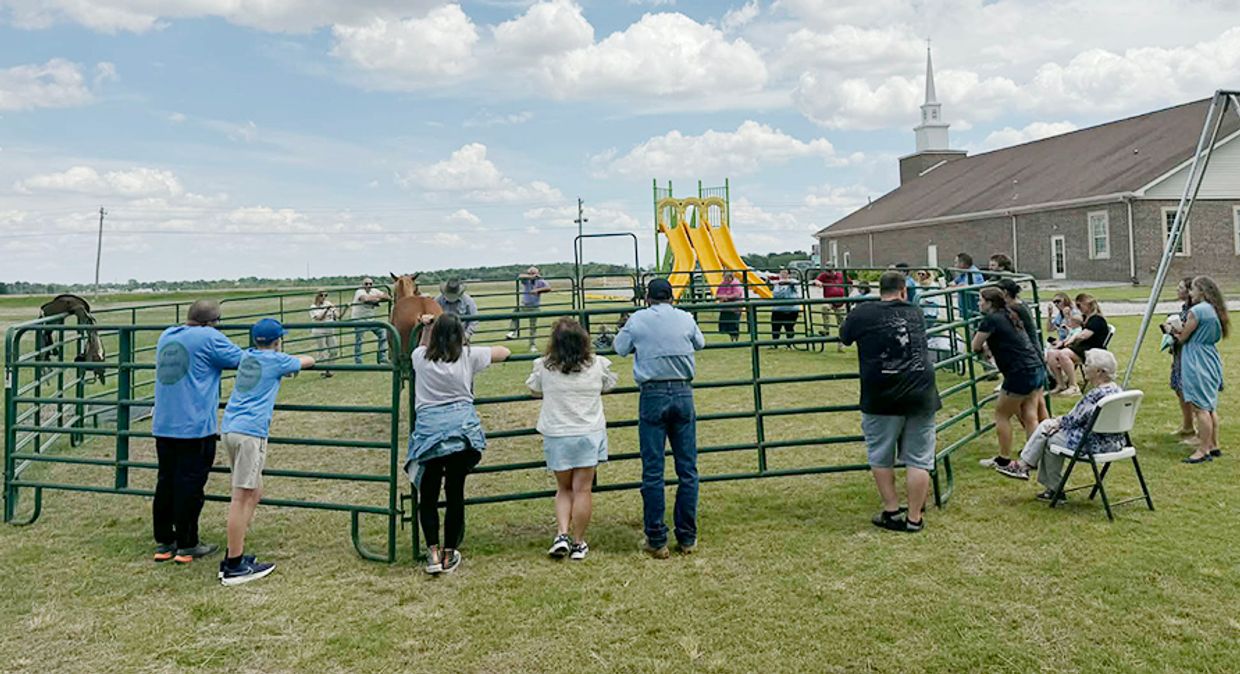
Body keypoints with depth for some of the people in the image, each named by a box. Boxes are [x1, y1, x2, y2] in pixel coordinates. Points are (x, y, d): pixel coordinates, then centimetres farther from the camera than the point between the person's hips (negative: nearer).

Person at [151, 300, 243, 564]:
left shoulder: (166, 336, 14)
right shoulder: (209, 337, -9)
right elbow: (242, 360, -6)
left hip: (163, 426, 7)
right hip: (195, 427, -7)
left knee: (165, 483, 13)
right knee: (190, 486, 0)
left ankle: (163, 542, 20)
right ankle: (186, 546, 7)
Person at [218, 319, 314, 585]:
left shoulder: (247, 356, 18)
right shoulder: (277, 360, 1)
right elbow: (308, 361, 18)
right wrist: (296, 362, 39)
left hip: (230, 428, 8)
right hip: (251, 431, -8)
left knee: (254, 492, 16)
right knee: (241, 497, -7)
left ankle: (234, 555, 18)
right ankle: (233, 566, -6)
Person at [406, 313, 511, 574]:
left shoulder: (420, 357, 6)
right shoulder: (468, 356, 2)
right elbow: (504, 352, 16)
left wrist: (426, 327, 26)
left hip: (428, 430, 1)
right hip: (462, 428, 0)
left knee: (428, 495, 10)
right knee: (455, 493, 7)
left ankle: (433, 552, 3)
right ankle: (449, 554, 14)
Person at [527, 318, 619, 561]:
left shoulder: (544, 367, -8)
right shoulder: (597, 365, -6)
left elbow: (535, 390, 11)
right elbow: (609, 386, 13)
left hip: (556, 437, 1)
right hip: (589, 435, 0)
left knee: (564, 489, 16)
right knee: (582, 490, 5)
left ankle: (562, 534, 2)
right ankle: (578, 543, 12)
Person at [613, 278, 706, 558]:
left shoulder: (637, 320, 1)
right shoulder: (685, 318, 5)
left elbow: (621, 348, 16)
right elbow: (700, 344, 24)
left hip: (652, 396, -1)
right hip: (682, 393, 2)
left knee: (652, 471, 3)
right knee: (687, 469, 9)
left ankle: (656, 540, 7)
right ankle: (687, 537, 15)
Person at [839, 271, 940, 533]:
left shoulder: (862, 313, -1)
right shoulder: (915, 314, 11)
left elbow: (844, 337, 15)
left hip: (883, 398, -3)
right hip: (921, 394, 3)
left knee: (881, 458, 14)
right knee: (918, 460, 8)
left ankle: (892, 511, 17)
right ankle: (914, 518, 12)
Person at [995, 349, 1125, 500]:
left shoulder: (1097, 394, -25)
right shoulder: (1116, 389, 6)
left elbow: (1074, 420, -17)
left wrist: (1059, 422, 3)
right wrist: (1061, 420, 10)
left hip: (1095, 445, -9)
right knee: (1046, 425, 13)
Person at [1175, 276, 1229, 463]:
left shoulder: (1196, 311, -15)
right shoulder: (1214, 311, 12)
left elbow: (1183, 338, -9)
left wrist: (1175, 331, 11)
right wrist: (1181, 330, 14)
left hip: (1197, 364, -10)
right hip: (1211, 362, 10)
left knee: (1200, 407, -7)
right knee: (1210, 406, 16)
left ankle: (1203, 451, -5)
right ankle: (1214, 446, 23)